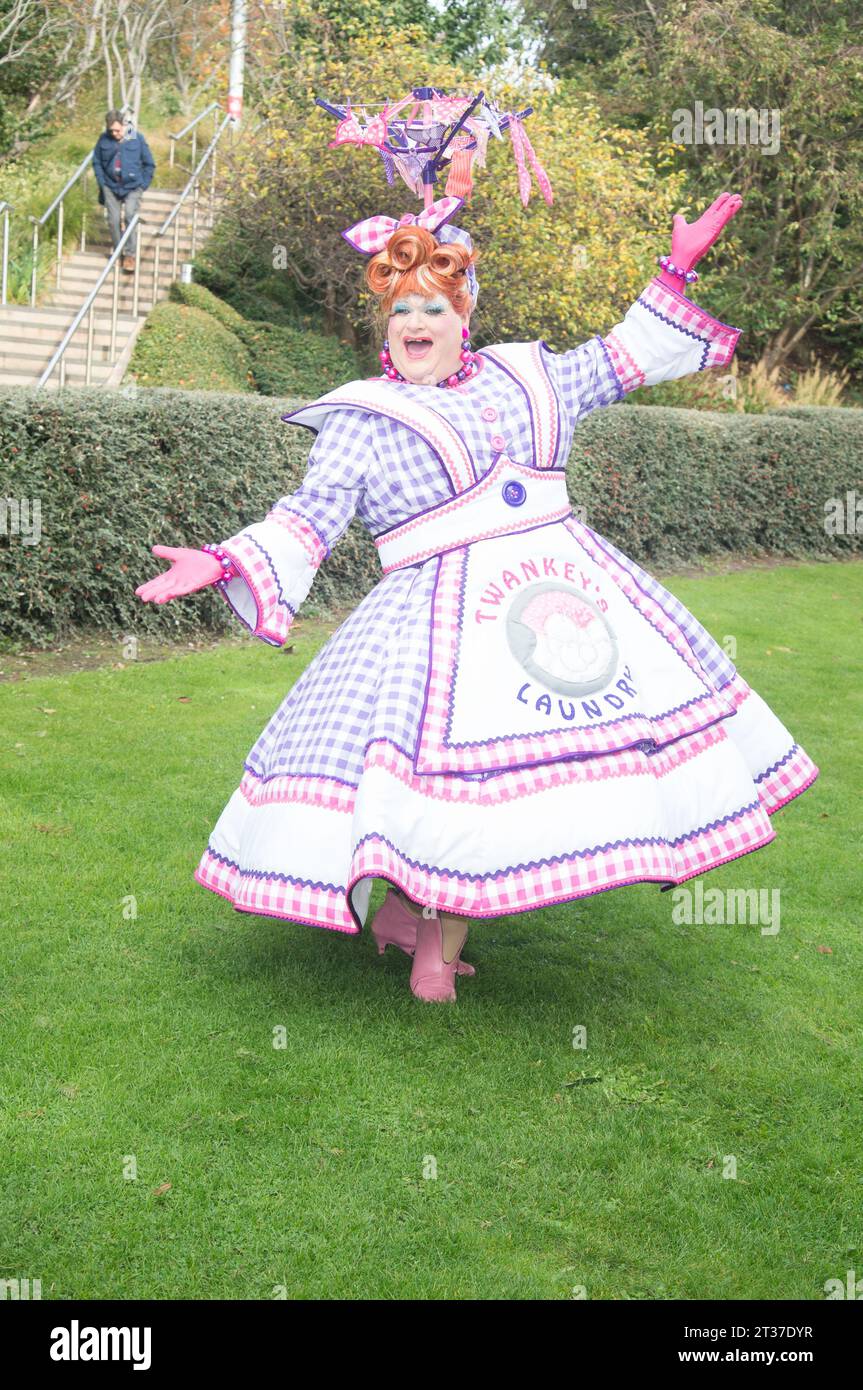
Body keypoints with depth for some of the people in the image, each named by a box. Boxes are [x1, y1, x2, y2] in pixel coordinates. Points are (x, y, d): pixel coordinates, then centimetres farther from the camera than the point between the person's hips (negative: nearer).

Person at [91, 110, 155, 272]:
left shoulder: (137, 138, -6)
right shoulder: (104, 139, -2)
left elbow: (149, 164, 3)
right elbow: (97, 162, 11)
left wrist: (143, 185, -2)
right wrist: (102, 183, 2)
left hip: (133, 187, -2)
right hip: (111, 186, 2)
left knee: (130, 216, -16)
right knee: (114, 220, 1)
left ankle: (130, 254, -8)